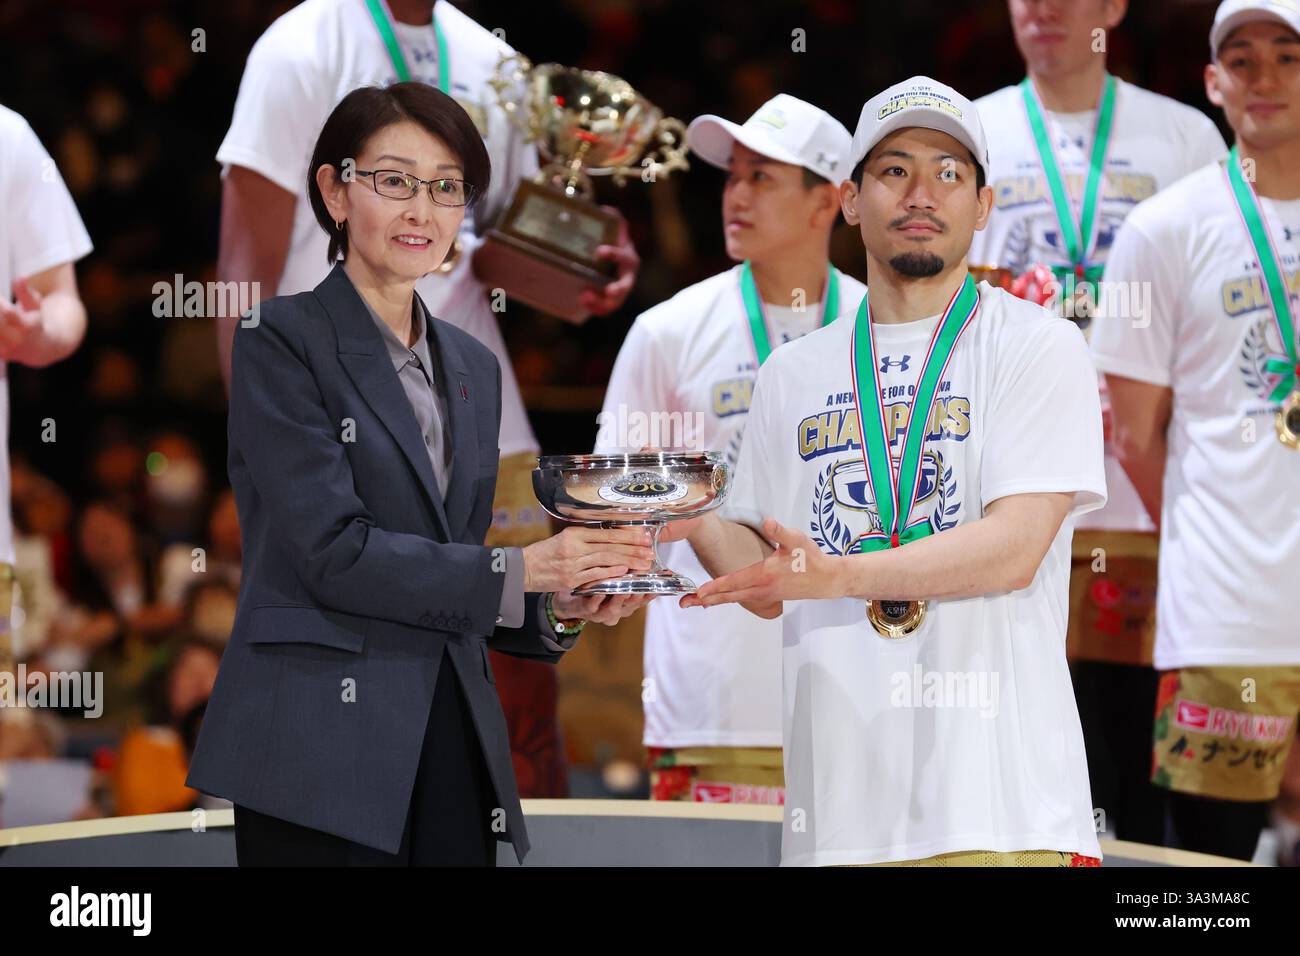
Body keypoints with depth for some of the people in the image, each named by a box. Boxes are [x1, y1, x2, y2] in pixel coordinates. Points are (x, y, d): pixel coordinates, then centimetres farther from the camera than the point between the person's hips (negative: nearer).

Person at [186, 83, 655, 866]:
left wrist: (558, 611, 1)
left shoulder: (474, 368, 18)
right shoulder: (284, 343, -2)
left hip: (451, 740, 6)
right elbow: (334, 551, -13)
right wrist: (519, 570, -13)